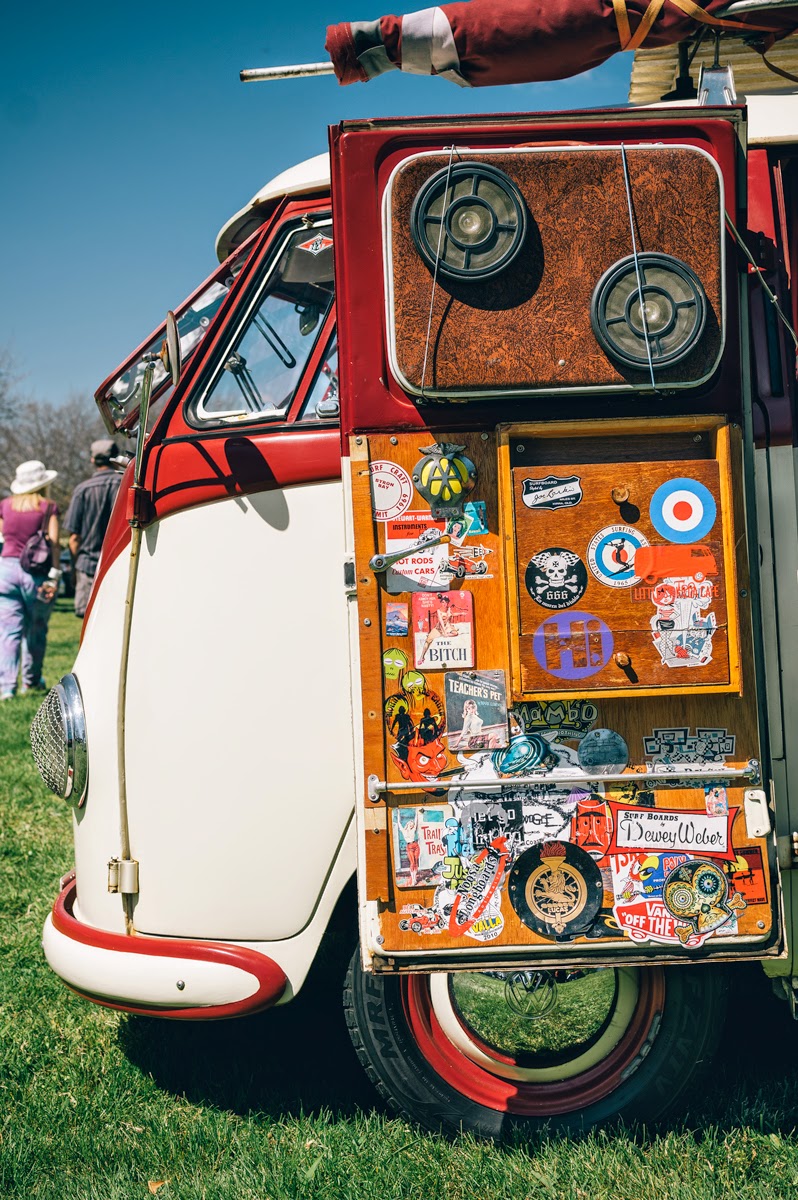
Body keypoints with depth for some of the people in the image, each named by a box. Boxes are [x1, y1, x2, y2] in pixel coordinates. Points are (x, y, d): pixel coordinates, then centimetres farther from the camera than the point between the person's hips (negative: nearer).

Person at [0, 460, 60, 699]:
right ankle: (31, 681, 26)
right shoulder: (48, 507, -3)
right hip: (36, 572, -2)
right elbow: (53, 542, -10)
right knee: (36, 631, 14)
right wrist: (54, 575, -11)